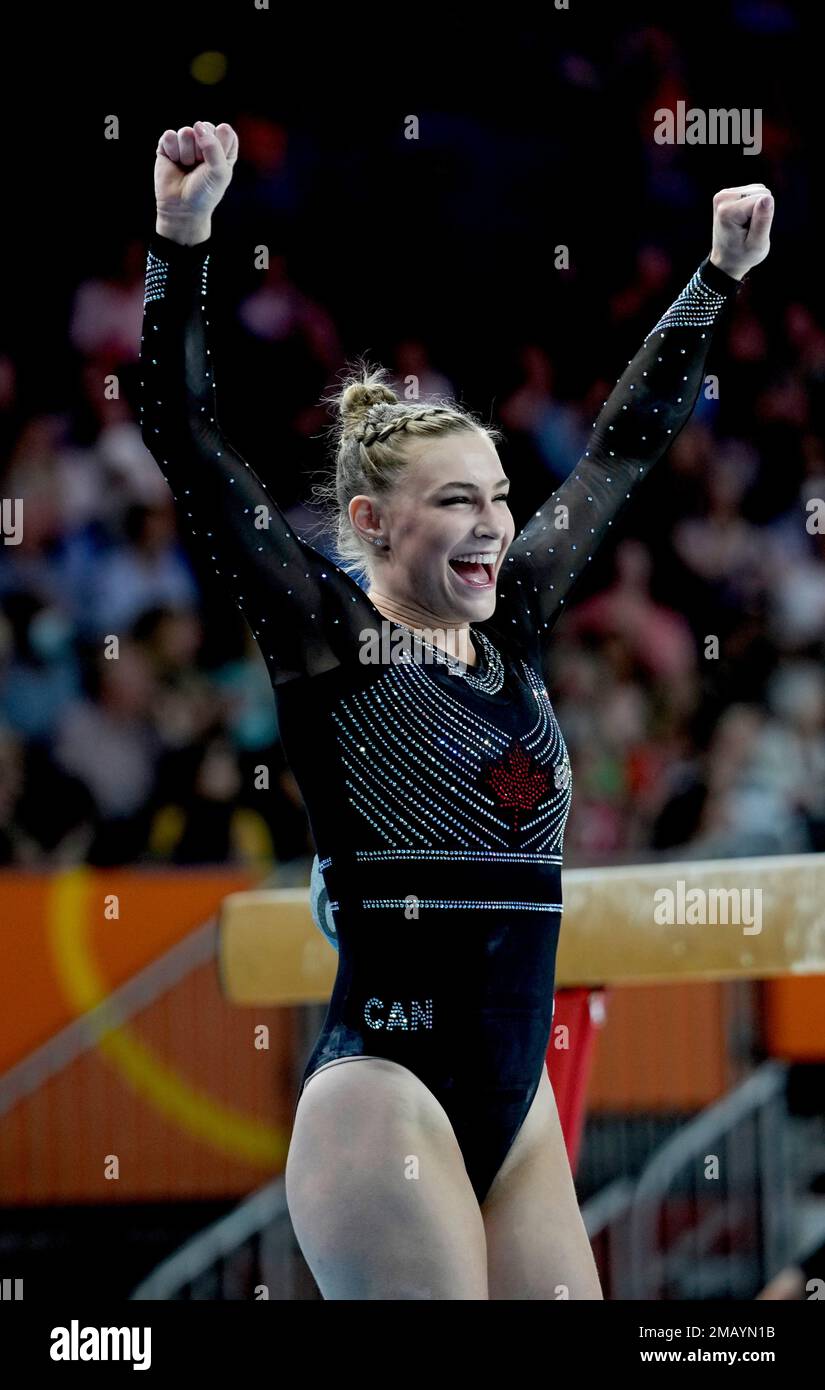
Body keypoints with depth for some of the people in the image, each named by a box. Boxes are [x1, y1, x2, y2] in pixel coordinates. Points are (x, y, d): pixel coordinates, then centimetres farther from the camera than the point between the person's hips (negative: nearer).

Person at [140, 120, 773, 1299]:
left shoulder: (509, 631, 12)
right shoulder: (327, 638, -3)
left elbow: (627, 444, 21)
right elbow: (184, 433, -11)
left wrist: (722, 274, 24)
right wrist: (183, 240, -21)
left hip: (516, 1099, 7)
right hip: (386, 1096, -7)